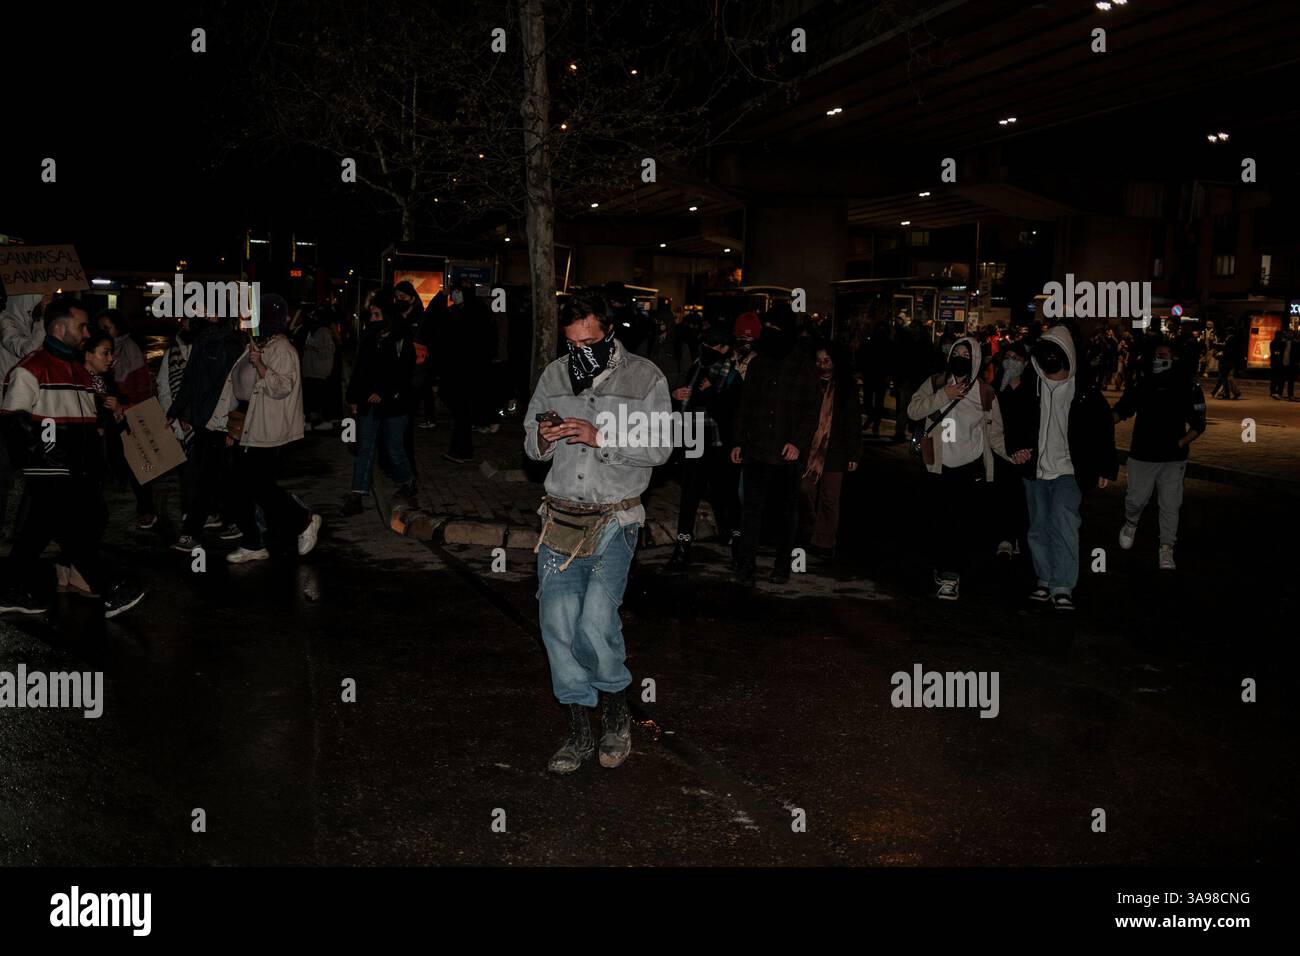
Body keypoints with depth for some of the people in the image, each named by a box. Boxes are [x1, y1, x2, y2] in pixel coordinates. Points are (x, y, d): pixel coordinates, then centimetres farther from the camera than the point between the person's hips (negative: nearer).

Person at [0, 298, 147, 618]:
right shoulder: (30, 369, -9)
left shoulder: (79, 370, 19)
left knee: (38, 531, 13)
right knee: (75, 531, -7)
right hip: (50, 475, -9)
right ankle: (110, 592, -5)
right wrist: (45, 454, -16)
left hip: (78, 472, 9)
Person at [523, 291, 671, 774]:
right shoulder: (554, 376, 9)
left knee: (596, 624, -16)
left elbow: (659, 448, -8)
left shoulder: (644, 377, -1)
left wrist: (599, 438, -19)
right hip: (560, 517, 4)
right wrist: (542, 440, -8)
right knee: (557, 622, -1)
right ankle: (578, 731, 15)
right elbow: (531, 446, 16)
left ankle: (616, 713, 11)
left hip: (614, 521, -4)